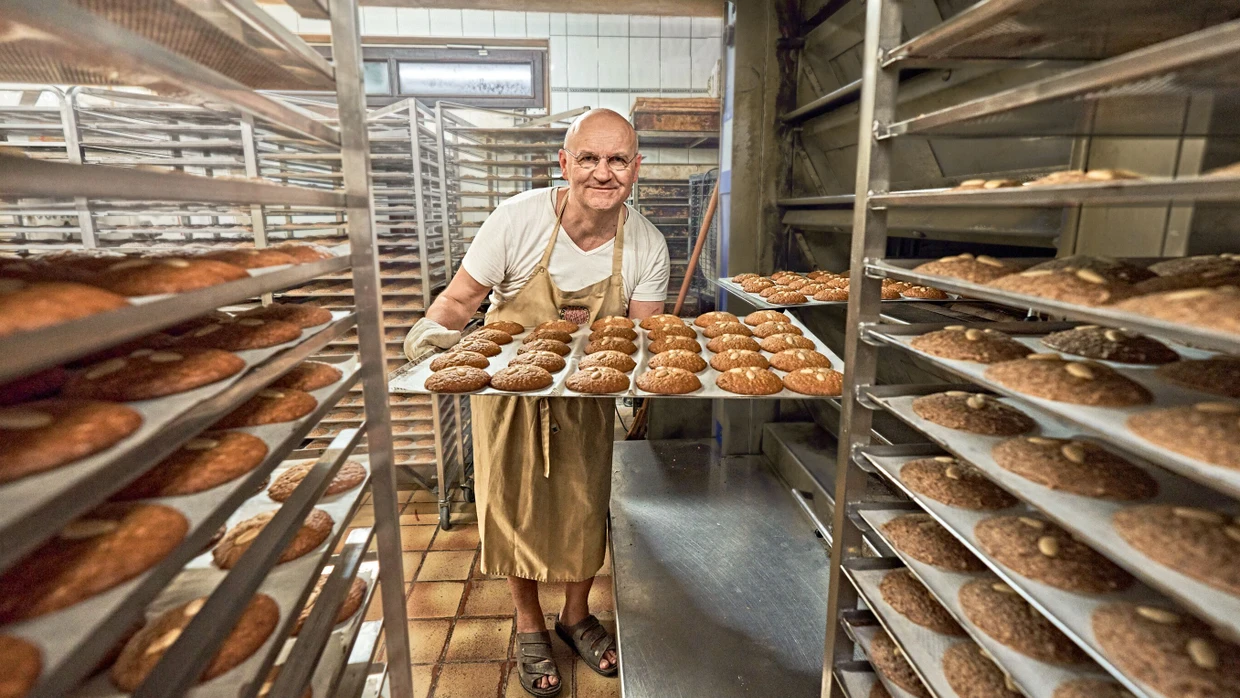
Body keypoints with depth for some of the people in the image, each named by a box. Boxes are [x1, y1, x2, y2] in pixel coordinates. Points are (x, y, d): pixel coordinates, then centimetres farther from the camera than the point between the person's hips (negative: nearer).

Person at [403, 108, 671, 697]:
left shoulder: (647, 245, -15)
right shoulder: (518, 218, -23)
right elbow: (461, 298, -14)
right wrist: (433, 328, -34)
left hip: (585, 397, 2)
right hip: (510, 389, -1)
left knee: (584, 507, 14)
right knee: (516, 509, 12)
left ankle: (577, 615, 44)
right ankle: (529, 626, 39)